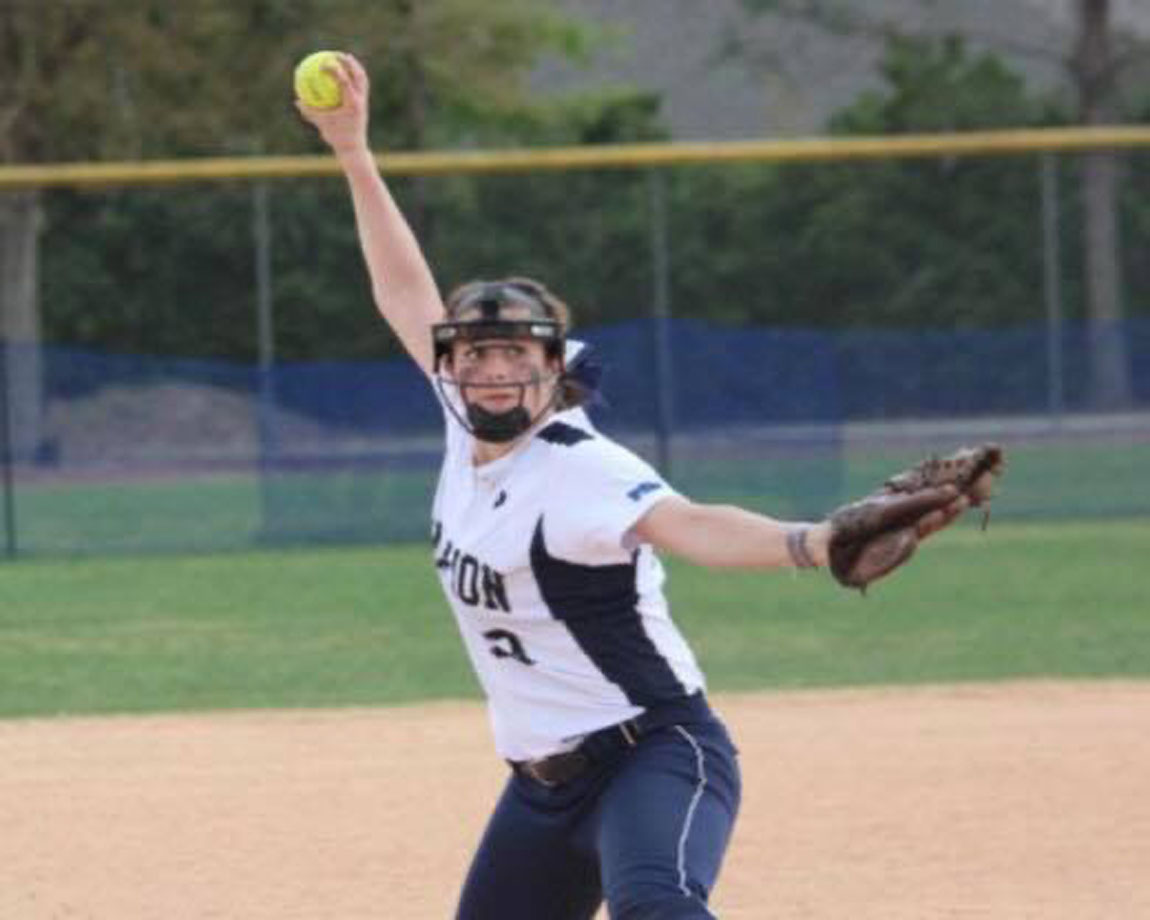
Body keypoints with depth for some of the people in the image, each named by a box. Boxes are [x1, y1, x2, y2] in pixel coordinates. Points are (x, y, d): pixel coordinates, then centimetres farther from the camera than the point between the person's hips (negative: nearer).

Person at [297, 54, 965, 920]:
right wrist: (354, 155, 16)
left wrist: (813, 543, -57)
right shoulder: (470, 435, 4)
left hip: (655, 757, -9)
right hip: (544, 783, 9)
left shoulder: (578, 467, -19)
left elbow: (688, 525, -37)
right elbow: (405, 294, 16)